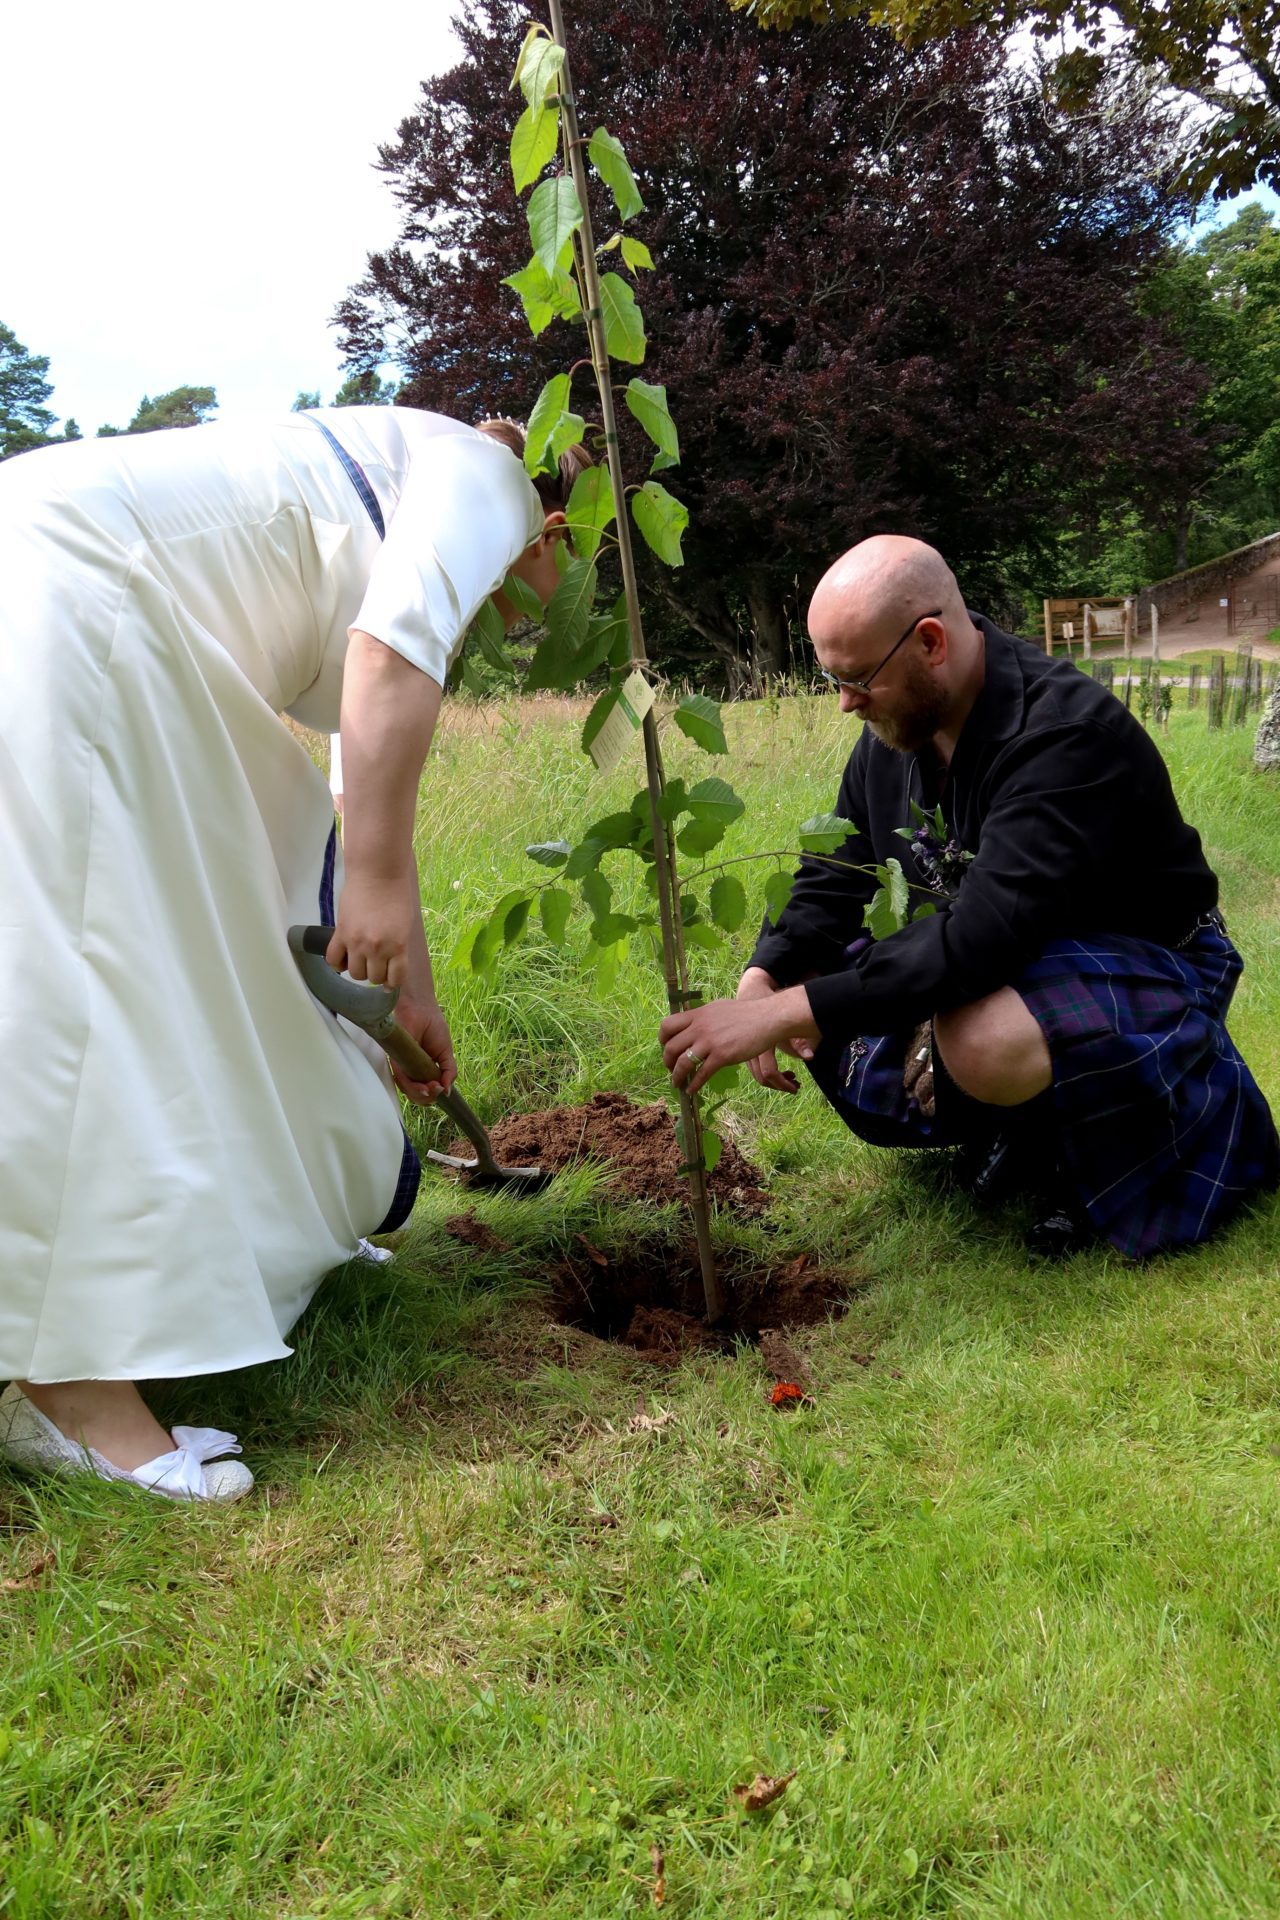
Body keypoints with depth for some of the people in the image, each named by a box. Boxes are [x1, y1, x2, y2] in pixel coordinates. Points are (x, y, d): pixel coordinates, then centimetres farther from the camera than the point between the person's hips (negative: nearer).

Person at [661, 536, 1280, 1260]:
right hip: (1000, 963, 9)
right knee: (798, 979, -4)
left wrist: (783, 1011, -42)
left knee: (983, 1039, -40)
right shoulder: (891, 737, -3)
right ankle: (1022, 1122, 5)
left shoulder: (1069, 732, -29)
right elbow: (833, 881, 5)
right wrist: (763, 981, -17)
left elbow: (983, 935, -39)